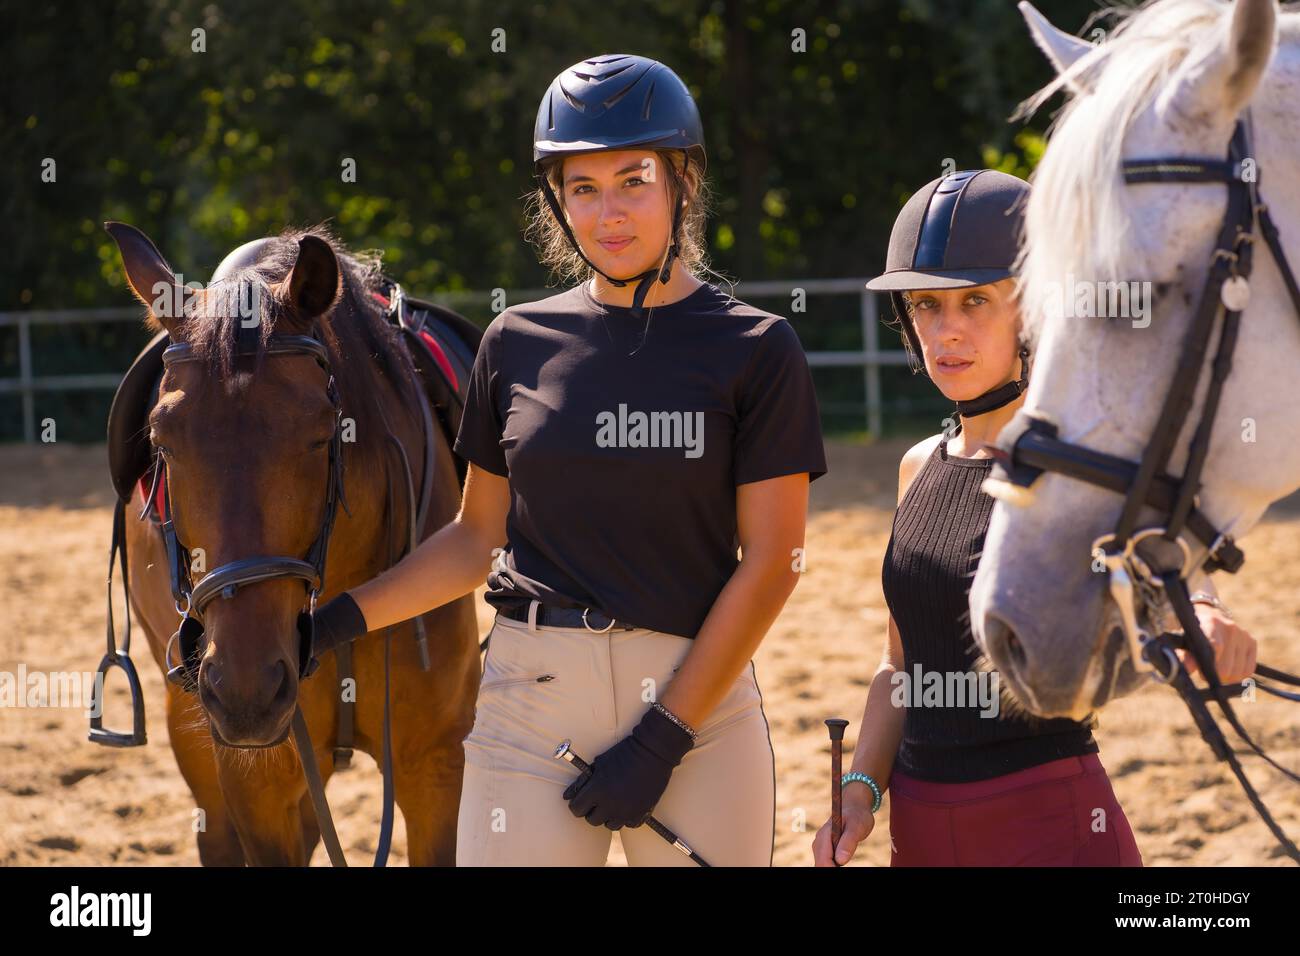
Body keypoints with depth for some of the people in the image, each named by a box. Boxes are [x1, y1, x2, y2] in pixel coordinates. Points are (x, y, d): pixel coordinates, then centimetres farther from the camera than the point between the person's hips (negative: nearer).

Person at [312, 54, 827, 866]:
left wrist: (663, 737, -11)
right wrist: (344, 617, 1)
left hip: (694, 696, -2)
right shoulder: (519, 343, 9)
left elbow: (771, 561, -5)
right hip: (530, 697, 2)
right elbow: (479, 537, 15)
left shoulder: (755, 349, -1)